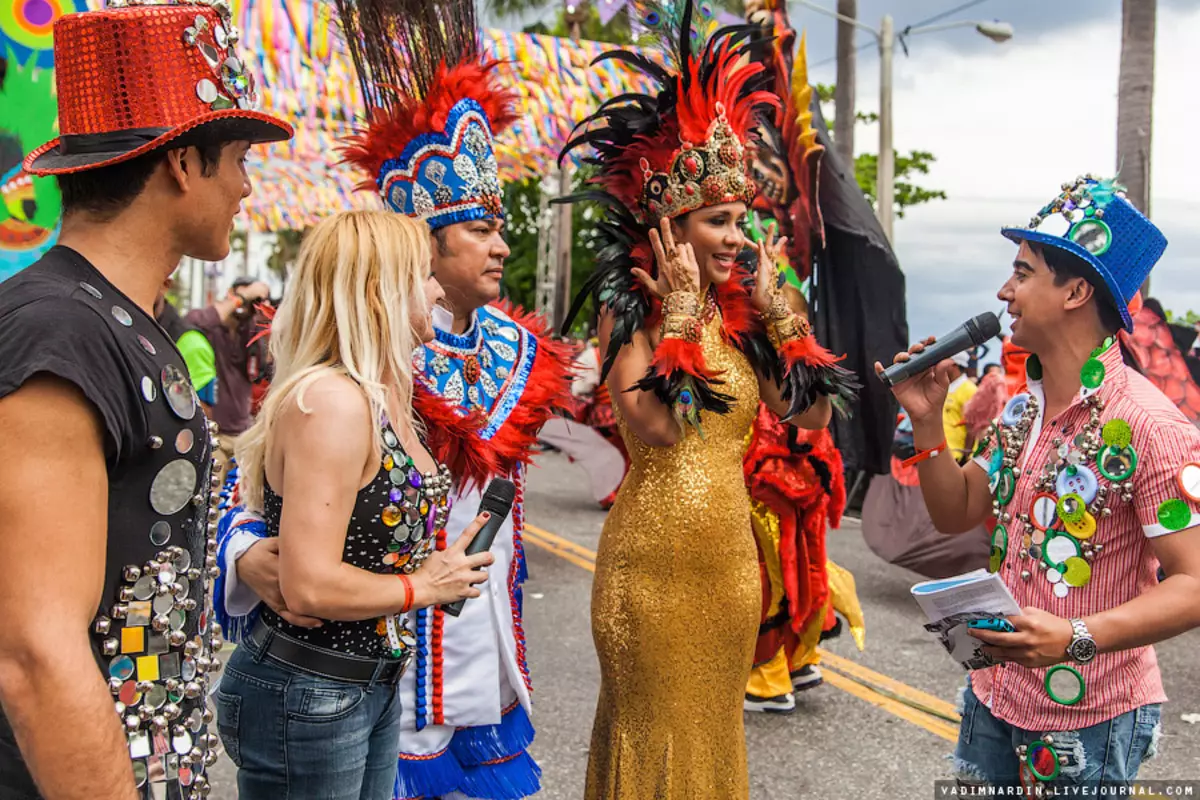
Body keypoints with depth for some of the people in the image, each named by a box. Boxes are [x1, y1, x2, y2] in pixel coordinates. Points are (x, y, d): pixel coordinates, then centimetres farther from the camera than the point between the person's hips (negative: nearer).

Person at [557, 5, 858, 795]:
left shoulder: (740, 315, 6)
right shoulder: (630, 310, -8)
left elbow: (813, 413, 1)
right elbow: (653, 425, -24)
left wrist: (774, 305, -2)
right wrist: (678, 307, -18)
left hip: (731, 557, 5)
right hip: (652, 562, -5)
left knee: (716, 725, 19)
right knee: (652, 734, 8)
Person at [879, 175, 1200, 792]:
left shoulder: (1146, 425, -21)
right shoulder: (1021, 410, 4)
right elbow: (956, 514, 9)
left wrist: (1077, 638, -33)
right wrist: (927, 420, -3)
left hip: (1089, 719, -7)